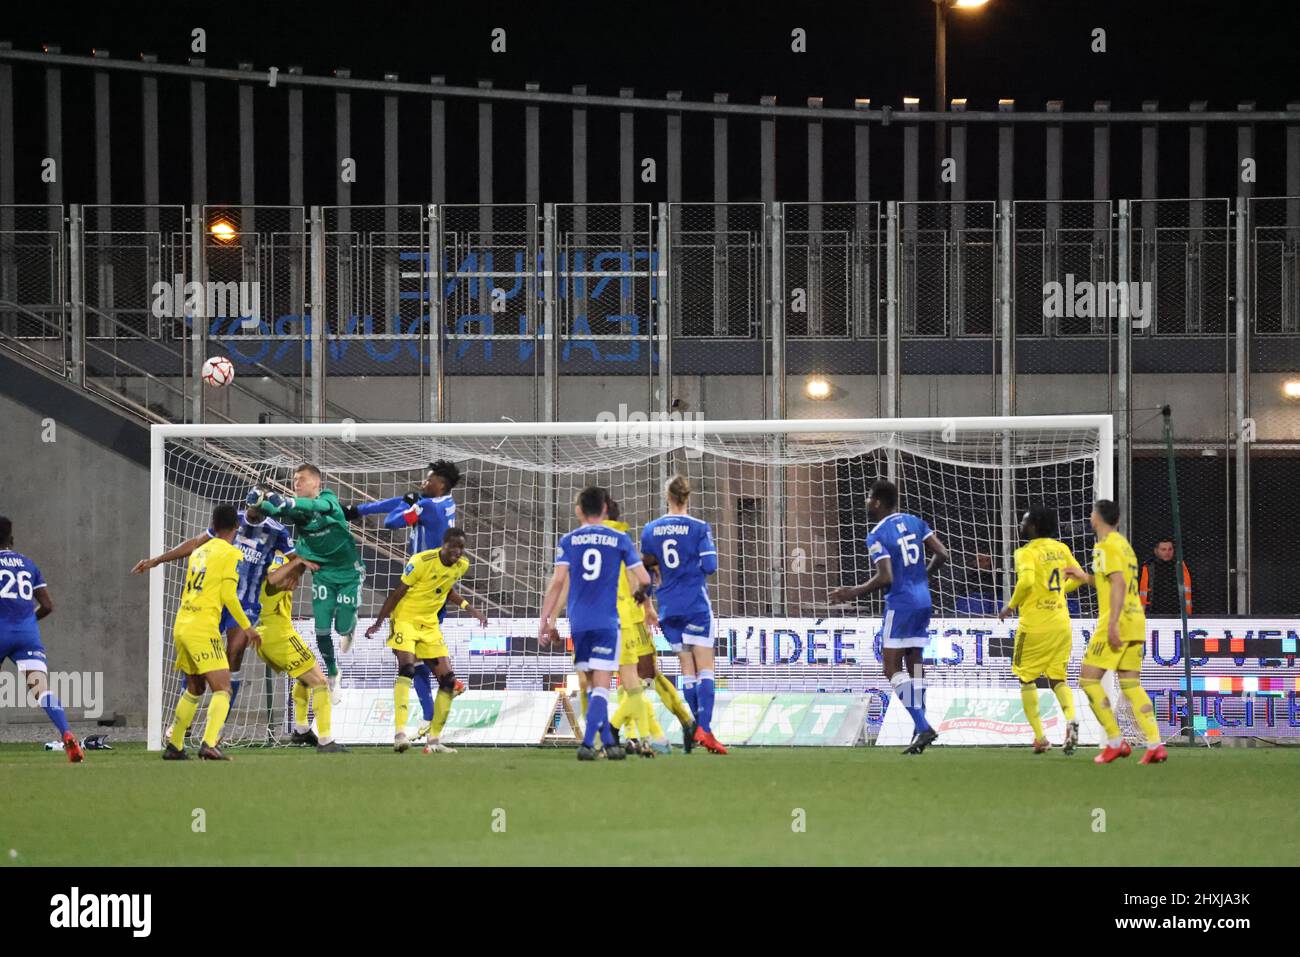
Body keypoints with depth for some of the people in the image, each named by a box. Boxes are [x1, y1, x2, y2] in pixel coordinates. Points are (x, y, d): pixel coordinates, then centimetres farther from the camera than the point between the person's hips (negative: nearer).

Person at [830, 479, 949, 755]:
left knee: (892, 668, -3)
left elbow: (885, 577, -20)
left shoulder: (876, 535, -12)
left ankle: (922, 726, -16)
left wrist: (855, 592, -8)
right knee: (914, 664, 12)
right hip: (923, 601, 7)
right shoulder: (914, 522, 8)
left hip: (900, 603, -7)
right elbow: (941, 554, 6)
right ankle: (921, 730, 8)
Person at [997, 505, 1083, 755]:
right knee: (1057, 678, 13)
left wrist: (1011, 606, -12)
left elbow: (1026, 580, -26)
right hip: (1061, 622, 6)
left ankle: (1039, 736, 4)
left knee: (1027, 678, 9)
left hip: (1035, 624, -6)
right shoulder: (1060, 549, 8)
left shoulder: (1027, 553, -11)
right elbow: (1078, 577, 14)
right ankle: (1070, 718, -15)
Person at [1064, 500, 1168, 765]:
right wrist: (1086, 578, 33)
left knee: (1088, 679, -2)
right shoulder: (1124, 544, 19)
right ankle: (1155, 744, -6)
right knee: (1131, 685, 6)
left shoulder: (1106, 546, -9)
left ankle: (1115, 742, -5)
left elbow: (1119, 584, -20)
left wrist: (1113, 623, -26)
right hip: (1136, 624, 9)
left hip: (1116, 623, -9)